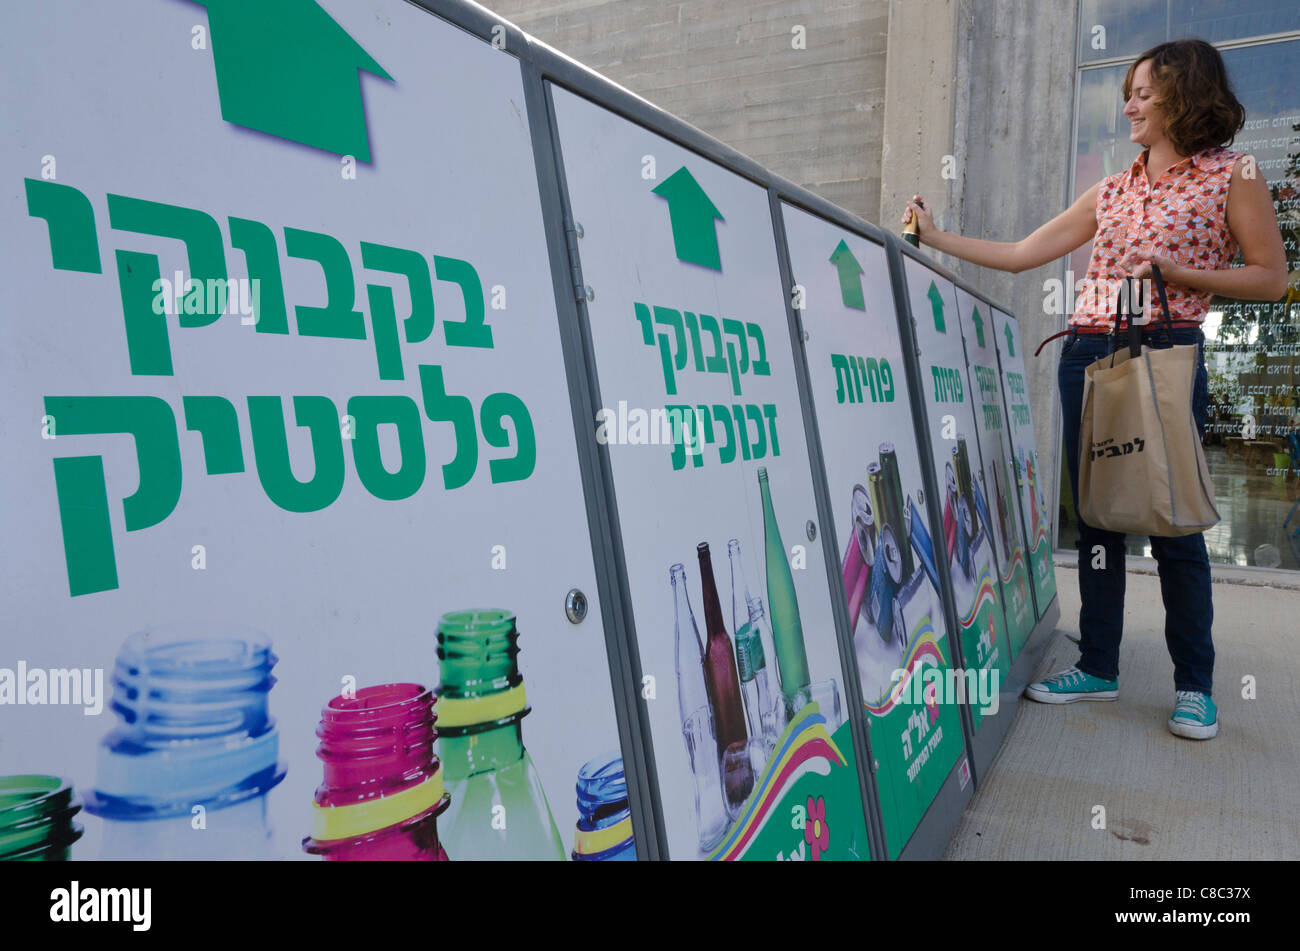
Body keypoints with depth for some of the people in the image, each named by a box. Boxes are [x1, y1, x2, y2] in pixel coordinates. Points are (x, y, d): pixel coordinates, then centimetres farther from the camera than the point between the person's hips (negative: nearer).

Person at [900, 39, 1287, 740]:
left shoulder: (1232, 175, 5)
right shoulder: (1111, 192, 17)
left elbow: (1271, 278, 1)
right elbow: (1020, 254, 15)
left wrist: (1172, 274, -11)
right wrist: (935, 237, 11)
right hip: (1086, 358, 5)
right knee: (1097, 516, 6)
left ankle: (1194, 685, 10)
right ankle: (1098, 667, 16)